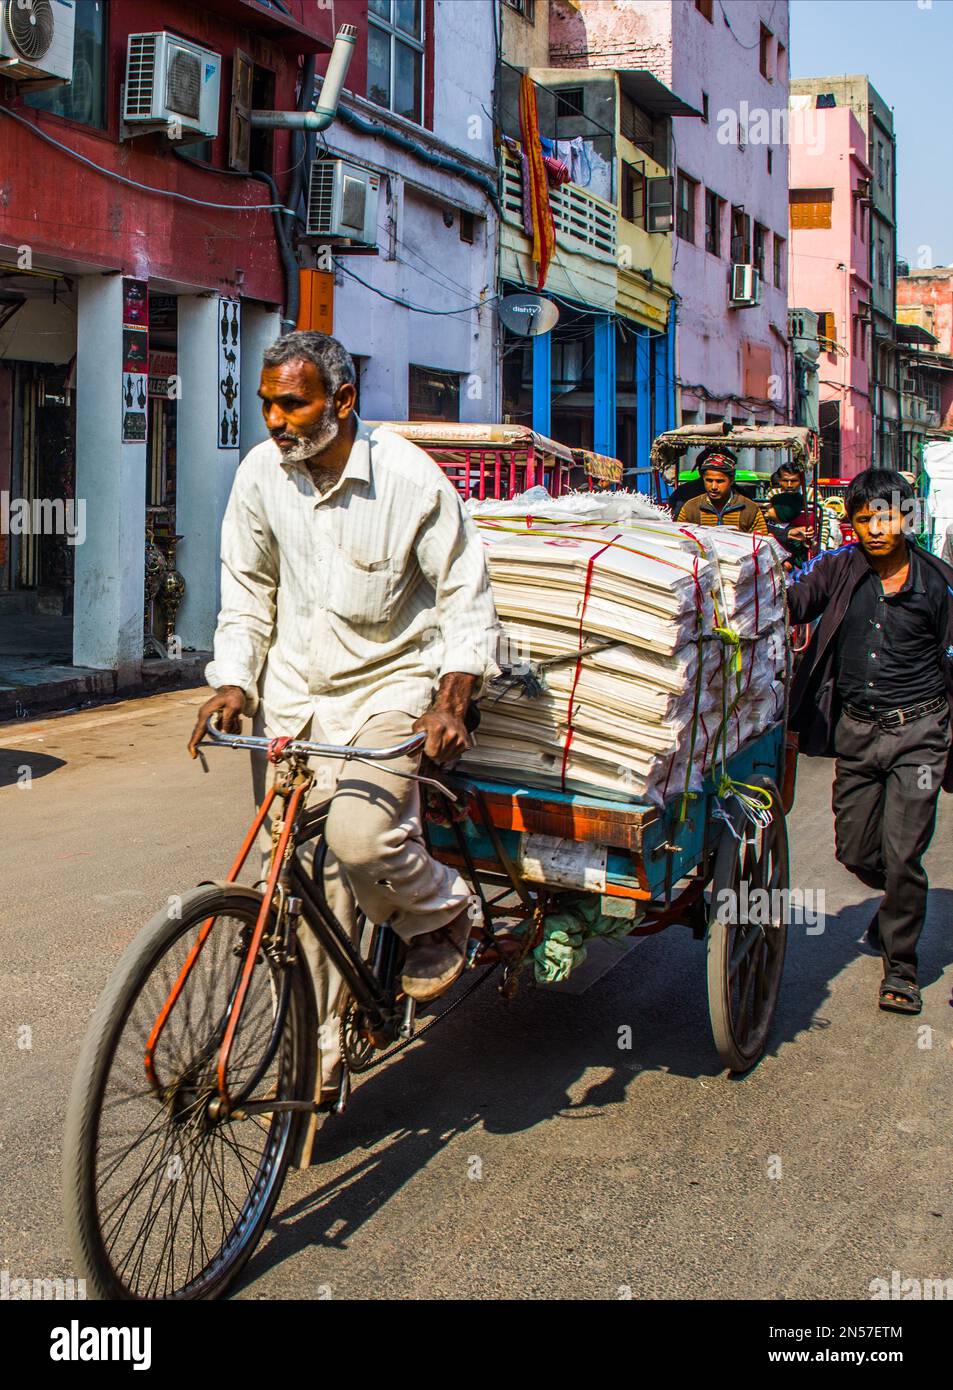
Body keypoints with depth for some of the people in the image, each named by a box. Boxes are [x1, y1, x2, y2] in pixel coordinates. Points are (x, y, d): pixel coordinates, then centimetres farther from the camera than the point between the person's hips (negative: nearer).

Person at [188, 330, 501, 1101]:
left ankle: (442, 912, 7)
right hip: (295, 688, 4)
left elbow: (467, 598, -10)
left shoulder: (411, 477, -15)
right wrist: (233, 682, -4)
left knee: (359, 835, -28)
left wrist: (452, 698, -23)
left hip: (390, 682, -4)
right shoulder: (261, 473, -2)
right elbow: (247, 594, 9)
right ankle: (318, 1057, 16)